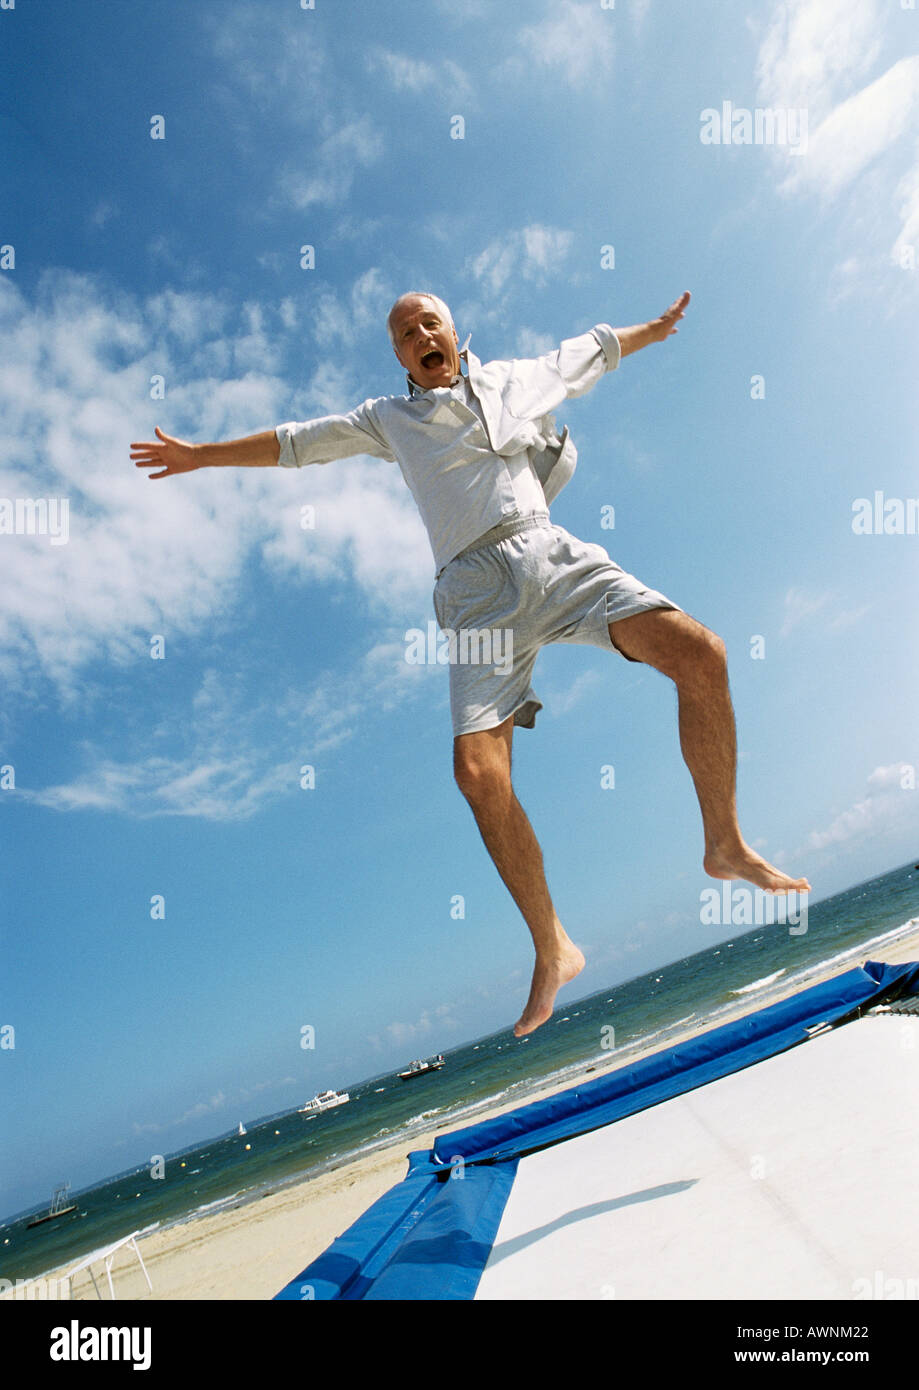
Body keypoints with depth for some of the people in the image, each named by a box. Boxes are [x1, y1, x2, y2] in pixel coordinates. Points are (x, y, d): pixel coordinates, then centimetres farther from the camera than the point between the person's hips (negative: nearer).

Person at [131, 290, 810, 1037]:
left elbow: (593, 348, 41)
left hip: (554, 554, 2)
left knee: (700, 652, -18)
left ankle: (725, 844, 2)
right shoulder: (387, 419, 23)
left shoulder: (522, 378, 24)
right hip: (479, 590, -1)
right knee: (478, 766, -19)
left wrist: (657, 327, 52)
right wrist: (200, 455, 35)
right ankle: (552, 951, -2)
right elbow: (294, 441, 29)